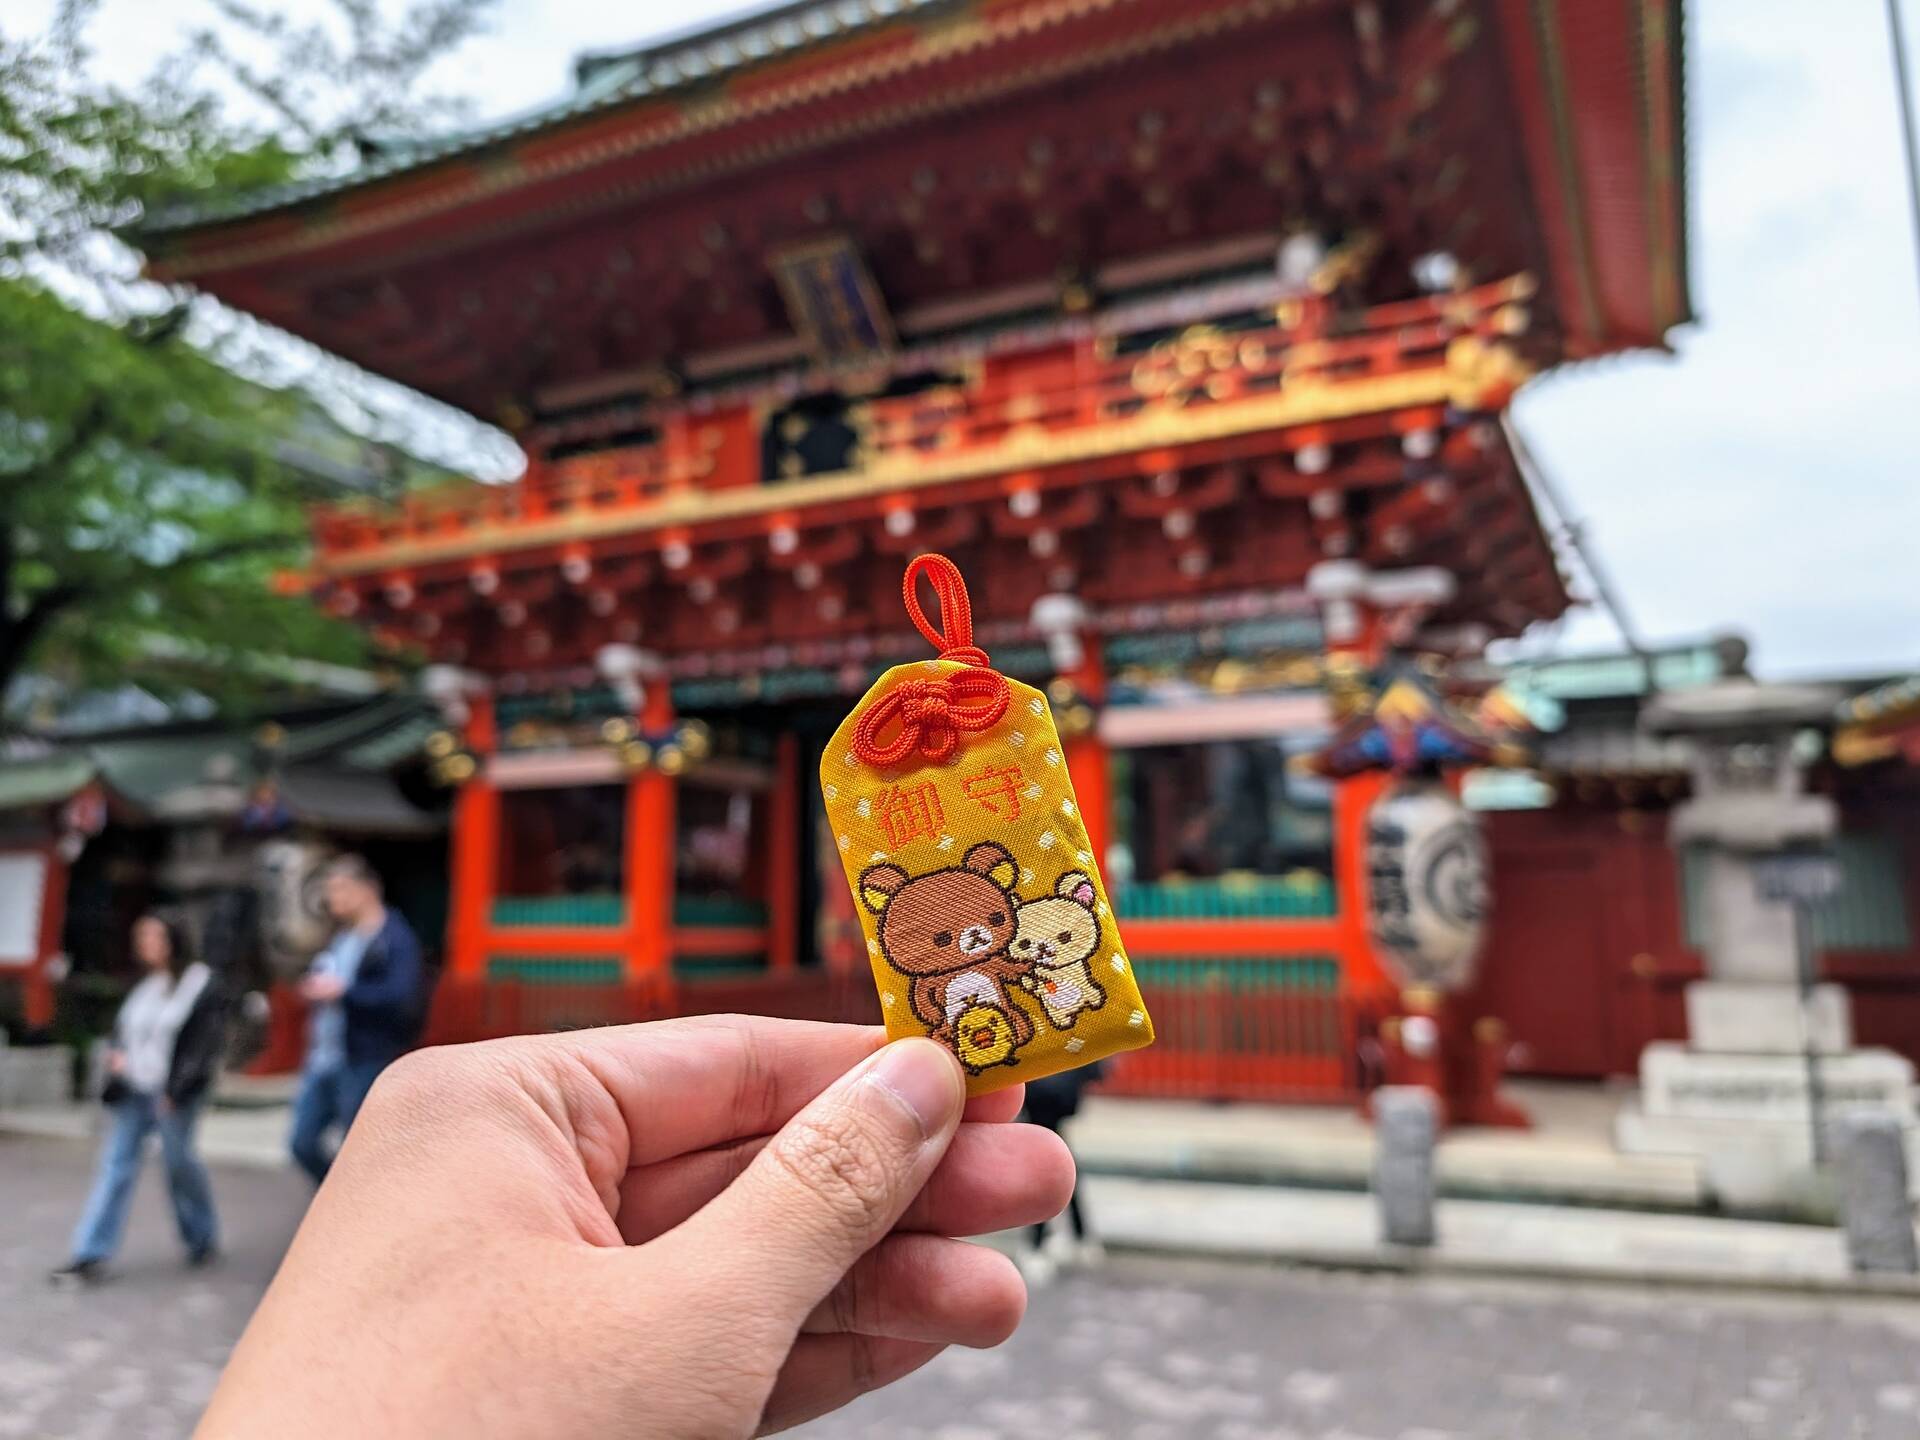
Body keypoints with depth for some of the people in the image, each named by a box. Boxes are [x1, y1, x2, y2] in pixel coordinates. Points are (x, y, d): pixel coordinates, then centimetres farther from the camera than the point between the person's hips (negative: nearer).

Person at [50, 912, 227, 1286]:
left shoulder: (203, 985, -9)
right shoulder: (144, 986, 12)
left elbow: (206, 1041, -14)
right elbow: (123, 1027, 22)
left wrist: (176, 1089, -16)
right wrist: (116, 1052, 0)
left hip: (174, 1093, -6)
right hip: (133, 1089, 6)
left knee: (180, 1163, 4)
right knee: (116, 1164, 2)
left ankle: (203, 1240, 23)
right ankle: (90, 1255, 5)